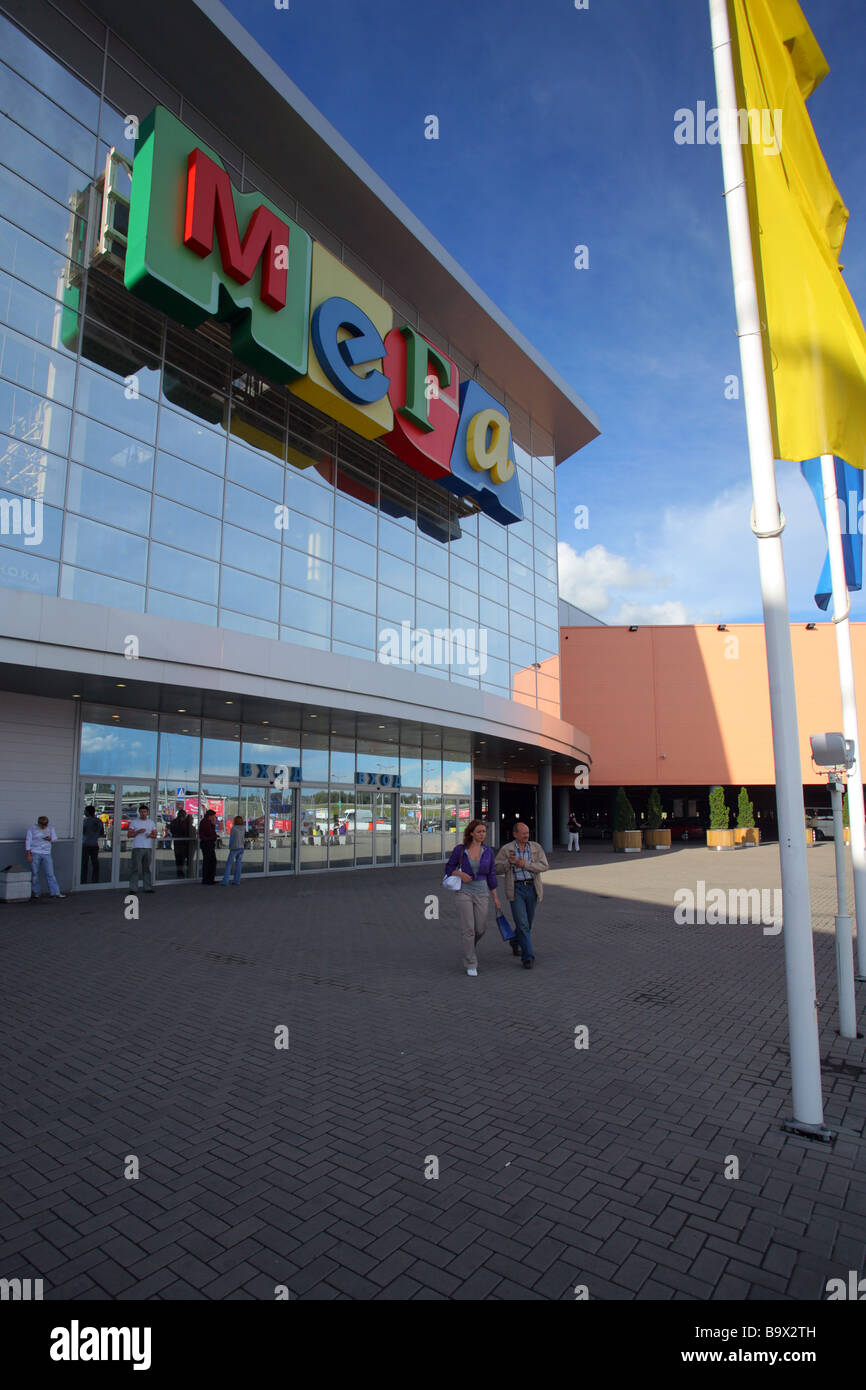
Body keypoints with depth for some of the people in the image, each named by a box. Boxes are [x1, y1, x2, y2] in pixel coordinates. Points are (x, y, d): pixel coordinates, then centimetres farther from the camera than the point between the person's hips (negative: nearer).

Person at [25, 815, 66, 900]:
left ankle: (55, 893, -3)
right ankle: (36, 893, 13)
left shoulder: (50, 828, 9)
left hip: (46, 854, 2)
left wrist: (50, 839, -10)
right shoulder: (32, 829, 0)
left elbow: (55, 839, 13)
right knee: (34, 874, 2)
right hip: (35, 854, -2)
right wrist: (28, 855, -9)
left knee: (50, 874, -2)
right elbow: (28, 842, -2)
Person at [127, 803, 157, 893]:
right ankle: (133, 888, -4)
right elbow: (129, 835, -2)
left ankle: (147, 887, 12)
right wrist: (138, 832, -16)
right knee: (135, 868, -7)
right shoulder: (134, 822, 4)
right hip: (137, 848, -4)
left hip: (148, 848, 4)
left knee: (147, 868, 8)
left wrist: (151, 835, -10)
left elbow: (155, 834, 12)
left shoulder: (151, 822, 14)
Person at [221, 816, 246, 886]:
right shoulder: (242, 829, 6)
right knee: (238, 864, 10)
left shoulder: (233, 828, -9)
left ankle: (225, 882, -7)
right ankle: (236, 881, 7)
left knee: (228, 864, -1)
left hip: (234, 848, -5)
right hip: (241, 848, 5)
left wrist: (229, 847, 9)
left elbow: (231, 839, -6)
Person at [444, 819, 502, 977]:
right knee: (468, 929, -5)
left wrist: (496, 898, 7)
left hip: (482, 893, 3)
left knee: (481, 928, 8)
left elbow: (491, 875, 7)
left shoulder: (488, 851, 1)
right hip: (464, 892, -3)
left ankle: (470, 945, 42)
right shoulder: (460, 849, -6)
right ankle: (470, 964, 8)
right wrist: (460, 874, -16)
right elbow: (449, 868, 4)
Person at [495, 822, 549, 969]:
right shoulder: (506, 849, -1)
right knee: (522, 924, -10)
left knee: (527, 922, 16)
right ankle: (528, 957, -4)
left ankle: (515, 942, 44)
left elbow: (543, 866, -6)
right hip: (516, 890, -3)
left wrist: (525, 864, -18)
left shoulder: (536, 847, 2)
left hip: (532, 888, 3)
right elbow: (496, 867, -2)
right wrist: (509, 862, -20)